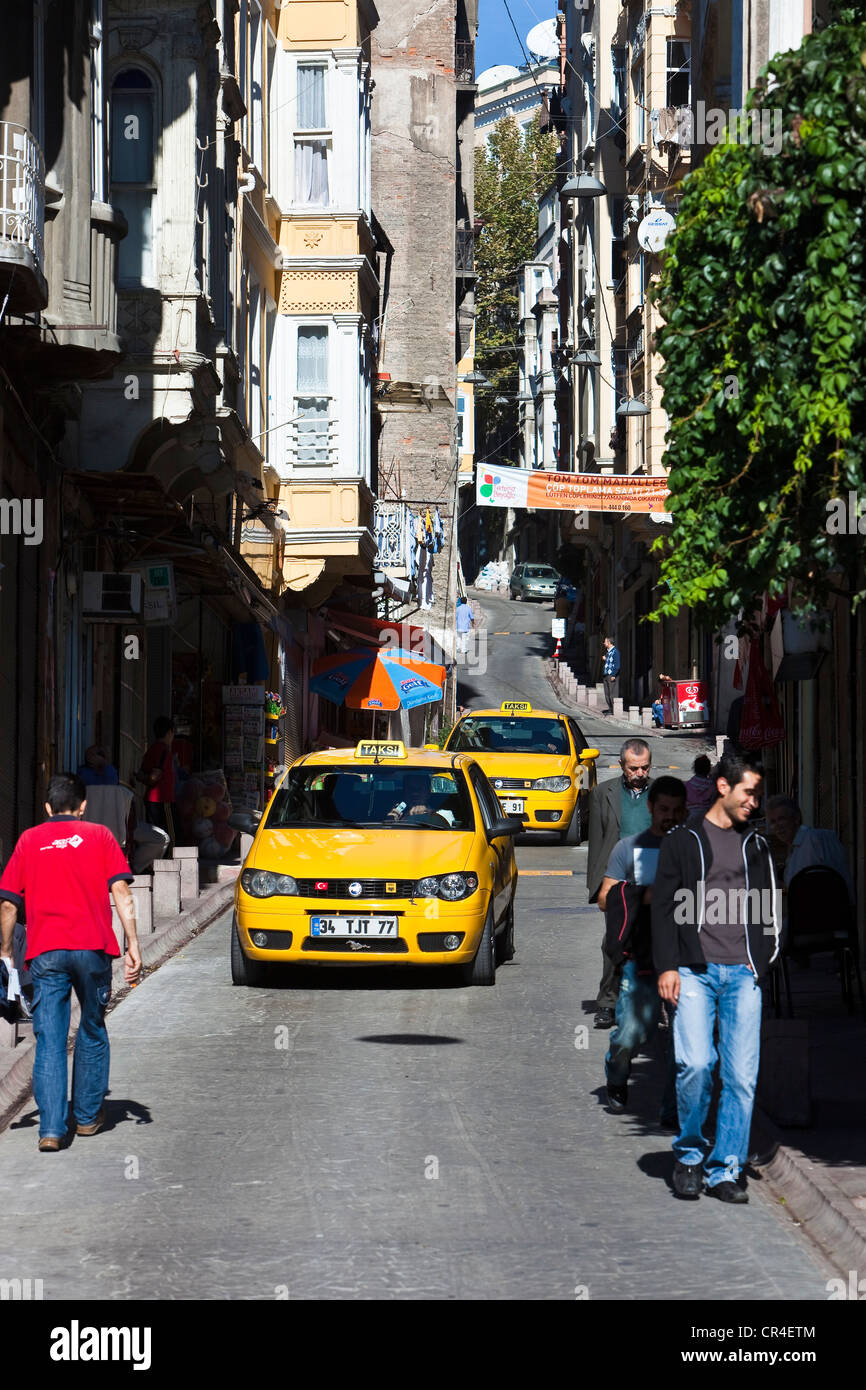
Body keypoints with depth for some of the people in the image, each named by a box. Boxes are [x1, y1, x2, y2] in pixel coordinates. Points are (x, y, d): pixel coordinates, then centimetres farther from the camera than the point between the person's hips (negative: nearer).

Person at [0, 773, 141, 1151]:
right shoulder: (100, 836, 9)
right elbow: (121, 892, -2)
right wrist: (132, 944, -4)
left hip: (44, 954, 0)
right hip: (92, 948, 0)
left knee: (49, 1042, -1)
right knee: (92, 1034, 18)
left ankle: (51, 1129, -10)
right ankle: (87, 1116, 26)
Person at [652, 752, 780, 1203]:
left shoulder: (756, 846, 18)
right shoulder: (683, 840, 10)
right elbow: (664, 907, 6)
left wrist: (762, 964, 9)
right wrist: (667, 966, -4)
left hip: (743, 975, 3)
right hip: (694, 971, -3)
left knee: (742, 1075, -5)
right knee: (695, 1064, -16)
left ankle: (724, 1170, 3)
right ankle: (689, 1152, 5)